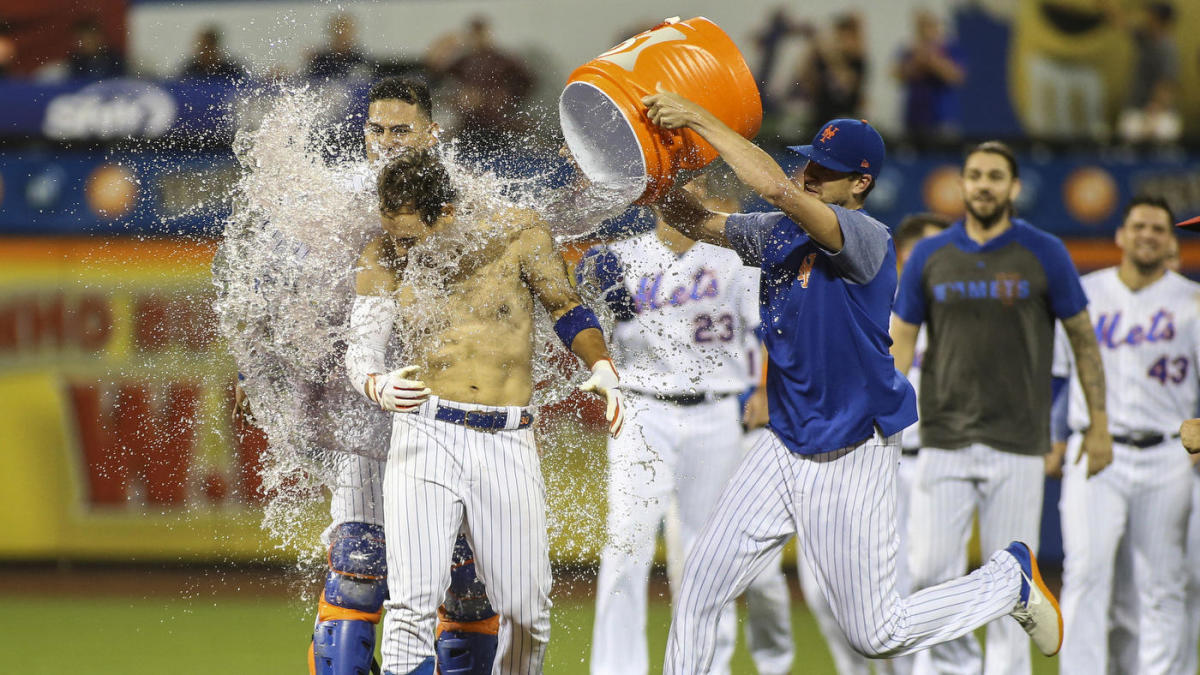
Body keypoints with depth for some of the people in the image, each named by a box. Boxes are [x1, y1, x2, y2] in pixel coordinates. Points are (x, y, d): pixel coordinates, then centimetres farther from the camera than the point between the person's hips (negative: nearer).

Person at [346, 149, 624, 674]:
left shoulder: (517, 235, 0)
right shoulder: (385, 260, 3)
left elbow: (564, 307, 13)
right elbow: (360, 347, -3)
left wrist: (602, 368, -3)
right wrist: (377, 386, -26)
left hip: (508, 445, 1)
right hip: (426, 438, -1)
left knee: (527, 613, 2)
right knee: (413, 602, -15)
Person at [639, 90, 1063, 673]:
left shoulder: (868, 239, -21)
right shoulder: (782, 233, 4)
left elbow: (779, 190, -34)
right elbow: (693, 221, 6)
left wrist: (702, 121, -30)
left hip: (852, 463, -7)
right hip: (784, 447, 7)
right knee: (700, 585, 0)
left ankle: (1011, 578, 23)